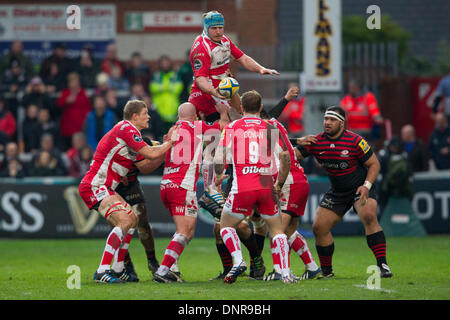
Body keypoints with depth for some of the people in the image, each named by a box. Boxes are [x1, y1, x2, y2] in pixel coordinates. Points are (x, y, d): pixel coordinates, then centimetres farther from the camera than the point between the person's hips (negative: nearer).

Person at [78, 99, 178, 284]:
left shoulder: (129, 131, 18)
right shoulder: (126, 129, -14)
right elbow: (151, 154, -19)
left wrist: (166, 143, 13)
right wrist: (171, 142, -3)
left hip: (104, 188, 11)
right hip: (94, 186, -11)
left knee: (132, 219, 16)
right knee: (124, 221, -22)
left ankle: (118, 269, 17)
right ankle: (102, 272, -25)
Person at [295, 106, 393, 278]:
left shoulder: (355, 141, -18)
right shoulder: (316, 141, -6)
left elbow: (374, 164, -10)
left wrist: (367, 186, -24)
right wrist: (299, 142, -24)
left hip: (360, 188, -5)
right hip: (336, 192, 5)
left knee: (369, 217, -30)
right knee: (319, 227, -2)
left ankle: (382, 265, -28)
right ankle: (326, 271, 16)